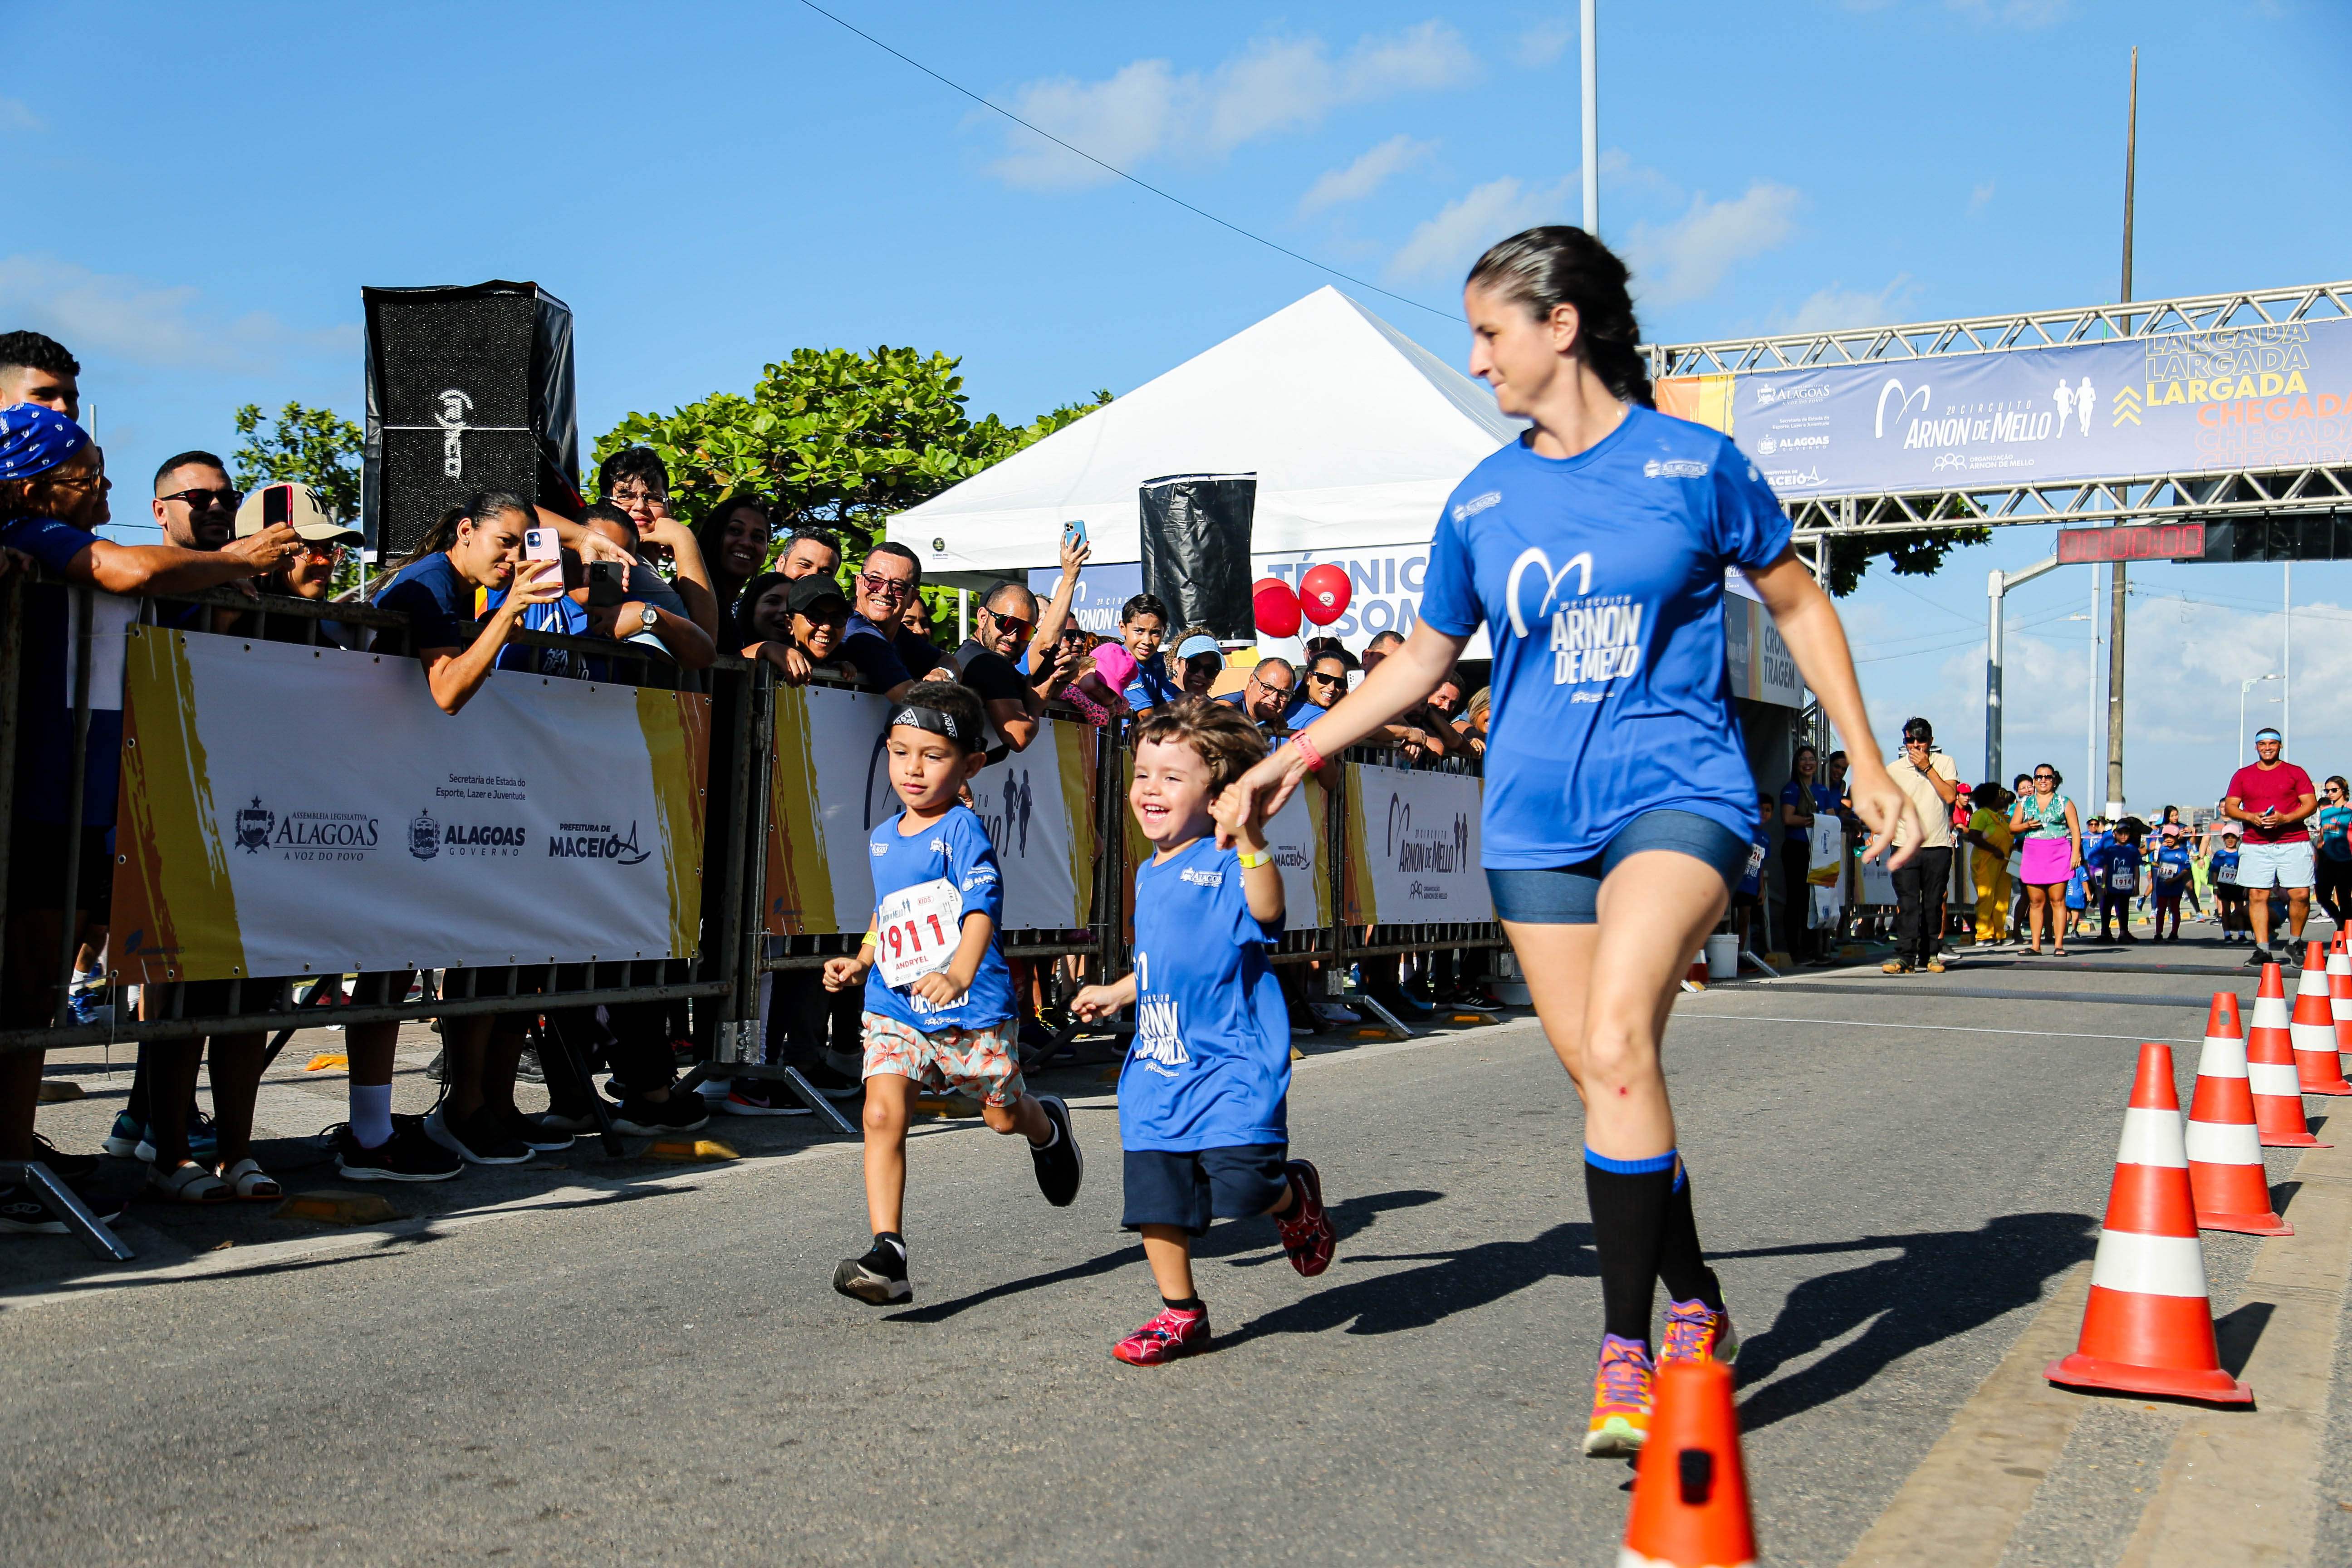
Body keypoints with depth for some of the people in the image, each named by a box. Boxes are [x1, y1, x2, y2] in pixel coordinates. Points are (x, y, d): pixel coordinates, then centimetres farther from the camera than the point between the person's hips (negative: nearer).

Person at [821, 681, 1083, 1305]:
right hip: (895, 1008, 5)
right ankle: (887, 1253, -17)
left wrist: (960, 973, -46)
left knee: (1003, 1114, 15)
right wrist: (860, 963, 12)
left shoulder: (962, 829, -14)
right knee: (882, 1113, -16)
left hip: (971, 1009, -4)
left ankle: (1049, 1126, 52)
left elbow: (982, 908, -30)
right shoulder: (882, 839, 8)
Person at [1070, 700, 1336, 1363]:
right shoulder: (1150, 873, 15)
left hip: (1231, 1064, -7)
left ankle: (1298, 1194, 18)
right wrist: (1116, 993, 30)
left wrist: (1249, 842, -44)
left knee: (1242, 1186, -18)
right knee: (1155, 1197, 5)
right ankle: (1180, 1314, 22)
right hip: (1157, 1065, 7)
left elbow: (1265, 913, -33)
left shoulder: (1225, 864, -11)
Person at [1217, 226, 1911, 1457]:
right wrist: (1298, 752, 16)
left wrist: (1867, 760, 10)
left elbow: (1798, 605, 11)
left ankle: (1626, 1350, -14)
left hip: (1677, 793, -4)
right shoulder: (1481, 501, 8)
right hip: (1534, 818, 4)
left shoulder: (1695, 464, -1)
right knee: (1599, 1073, 3)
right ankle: (1697, 1310, 24)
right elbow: (1423, 657, 19)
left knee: (1615, 1040, -24)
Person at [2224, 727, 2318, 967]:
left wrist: (2284, 818, -14)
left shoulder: (2296, 773, 8)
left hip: (2294, 843, -1)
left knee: (2300, 894, -9)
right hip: (2255, 845, 2)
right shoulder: (2243, 775, 12)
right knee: (2257, 895, -5)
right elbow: (2230, 807, 10)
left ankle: (2295, 944, 10)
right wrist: (2251, 817, -10)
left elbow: (2311, 803, 2)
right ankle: (2262, 950, -2)